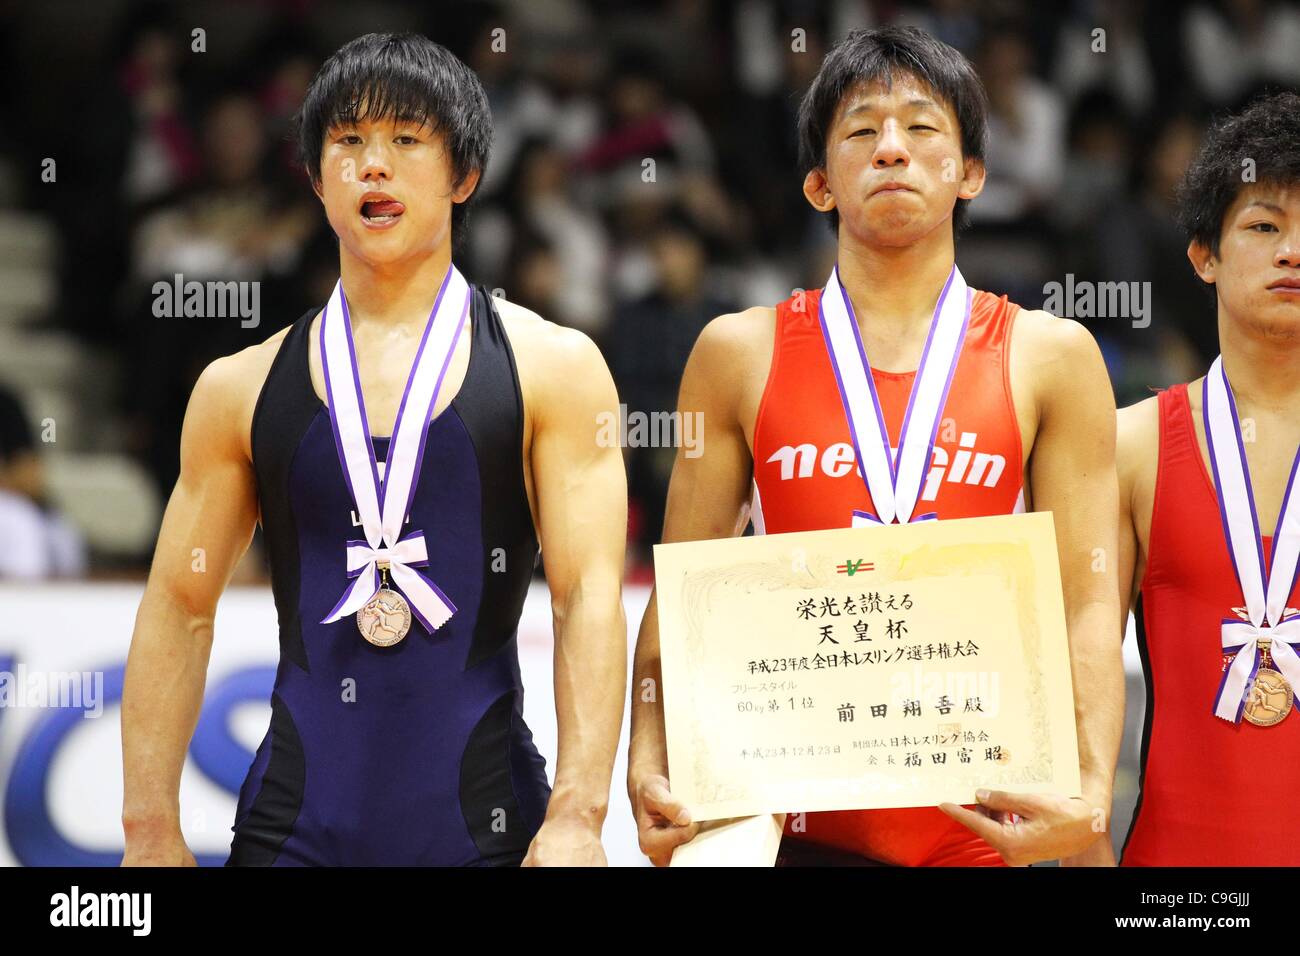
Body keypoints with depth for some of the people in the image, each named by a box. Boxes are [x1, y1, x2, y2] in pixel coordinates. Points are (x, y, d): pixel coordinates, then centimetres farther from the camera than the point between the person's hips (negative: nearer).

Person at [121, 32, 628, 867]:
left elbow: (590, 599, -6)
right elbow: (179, 607, 10)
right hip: (294, 824, 2)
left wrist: (577, 818, -17)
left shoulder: (551, 368, 1)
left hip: (482, 827, -2)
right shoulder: (241, 389, 9)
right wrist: (152, 829, 1)